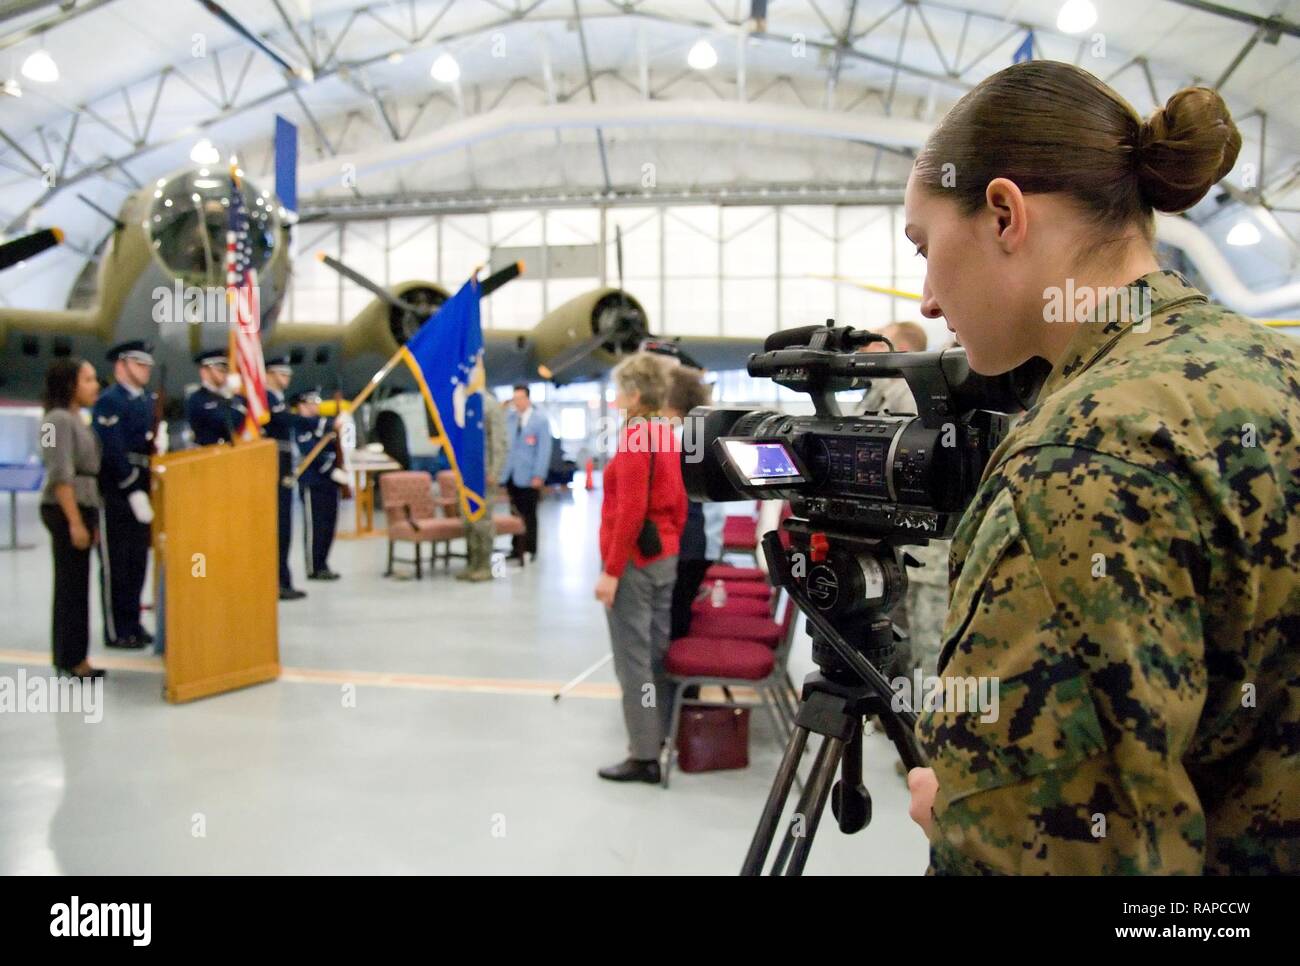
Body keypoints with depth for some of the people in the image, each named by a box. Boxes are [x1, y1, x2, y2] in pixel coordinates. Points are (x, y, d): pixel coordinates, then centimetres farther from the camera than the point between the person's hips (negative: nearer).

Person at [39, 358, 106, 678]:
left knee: (74, 586, 12)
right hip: (65, 510, -9)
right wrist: (75, 522, -21)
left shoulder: (76, 419, 15)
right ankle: (73, 659, 4)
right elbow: (61, 476, -18)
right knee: (71, 585, -3)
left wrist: (90, 520, 17)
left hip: (82, 507, 9)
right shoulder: (59, 419, -12)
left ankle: (70, 657, 19)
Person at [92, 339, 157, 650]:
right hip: (116, 494, -7)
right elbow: (113, 453, -17)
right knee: (116, 564, 1)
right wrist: (134, 492, -20)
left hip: (141, 492, 7)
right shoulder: (108, 402, -10)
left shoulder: (147, 400, 15)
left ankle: (132, 623, 24)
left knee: (138, 563, 13)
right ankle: (116, 631, 9)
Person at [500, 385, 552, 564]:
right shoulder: (509, 419, 12)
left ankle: (530, 550, 10)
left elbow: (544, 450, -5)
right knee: (515, 514, 7)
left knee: (529, 515, 3)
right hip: (511, 474, 4)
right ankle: (517, 548, 14)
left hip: (528, 476, -4)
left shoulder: (540, 421, -1)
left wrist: (538, 475, -12)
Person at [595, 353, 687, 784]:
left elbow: (630, 511, -21)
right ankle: (661, 738, 25)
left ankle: (644, 756, 4)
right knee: (657, 650, 15)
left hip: (634, 560, -9)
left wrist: (610, 570, -18)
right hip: (665, 556, 9)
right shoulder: (667, 434, 10)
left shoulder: (634, 437, -16)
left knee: (633, 658, -2)